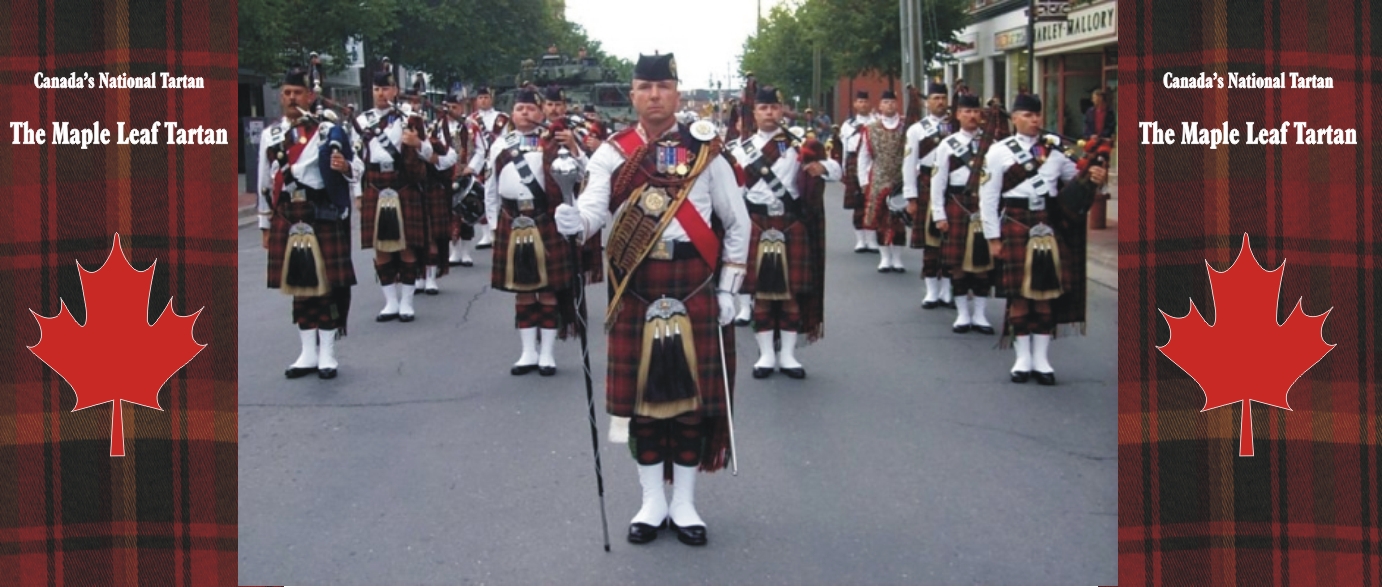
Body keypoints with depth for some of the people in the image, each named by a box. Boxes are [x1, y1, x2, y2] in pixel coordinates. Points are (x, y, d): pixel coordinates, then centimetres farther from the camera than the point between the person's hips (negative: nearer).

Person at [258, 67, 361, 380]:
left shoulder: (326, 131, -2)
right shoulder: (270, 134, 10)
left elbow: (356, 166, -5)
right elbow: (265, 183, 14)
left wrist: (345, 167, -29)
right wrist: (266, 224, 15)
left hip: (323, 218, -4)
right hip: (287, 220, 4)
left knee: (328, 284, 1)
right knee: (299, 285, 10)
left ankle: (327, 354, 10)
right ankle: (308, 353, 19)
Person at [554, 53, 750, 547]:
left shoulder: (705, 151, 2)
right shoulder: (613, 153, 3)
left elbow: (737, 224, 5)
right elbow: (595, 206, -12)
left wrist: (728, 288, 0)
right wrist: (576, 220, -36)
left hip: (695, 293, 0)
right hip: (636, 294, 0)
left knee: (693, 394, 4)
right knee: (643, 394, 6)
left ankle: (684, 503, 16)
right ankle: (652, 502, 18)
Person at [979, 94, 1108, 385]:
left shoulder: (1056, 149, 7)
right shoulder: (999, 152, -2)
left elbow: (1077, 179, 16)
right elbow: (988, 197, -2)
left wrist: (1094, 178, -7)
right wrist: (993, 237, -5)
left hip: (1051, 226, 3)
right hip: (1017, 225, -3)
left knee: (1049, 290, 4)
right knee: (1019, 291, 3)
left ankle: (1041, 358, 13)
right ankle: (1022, 358, 12)